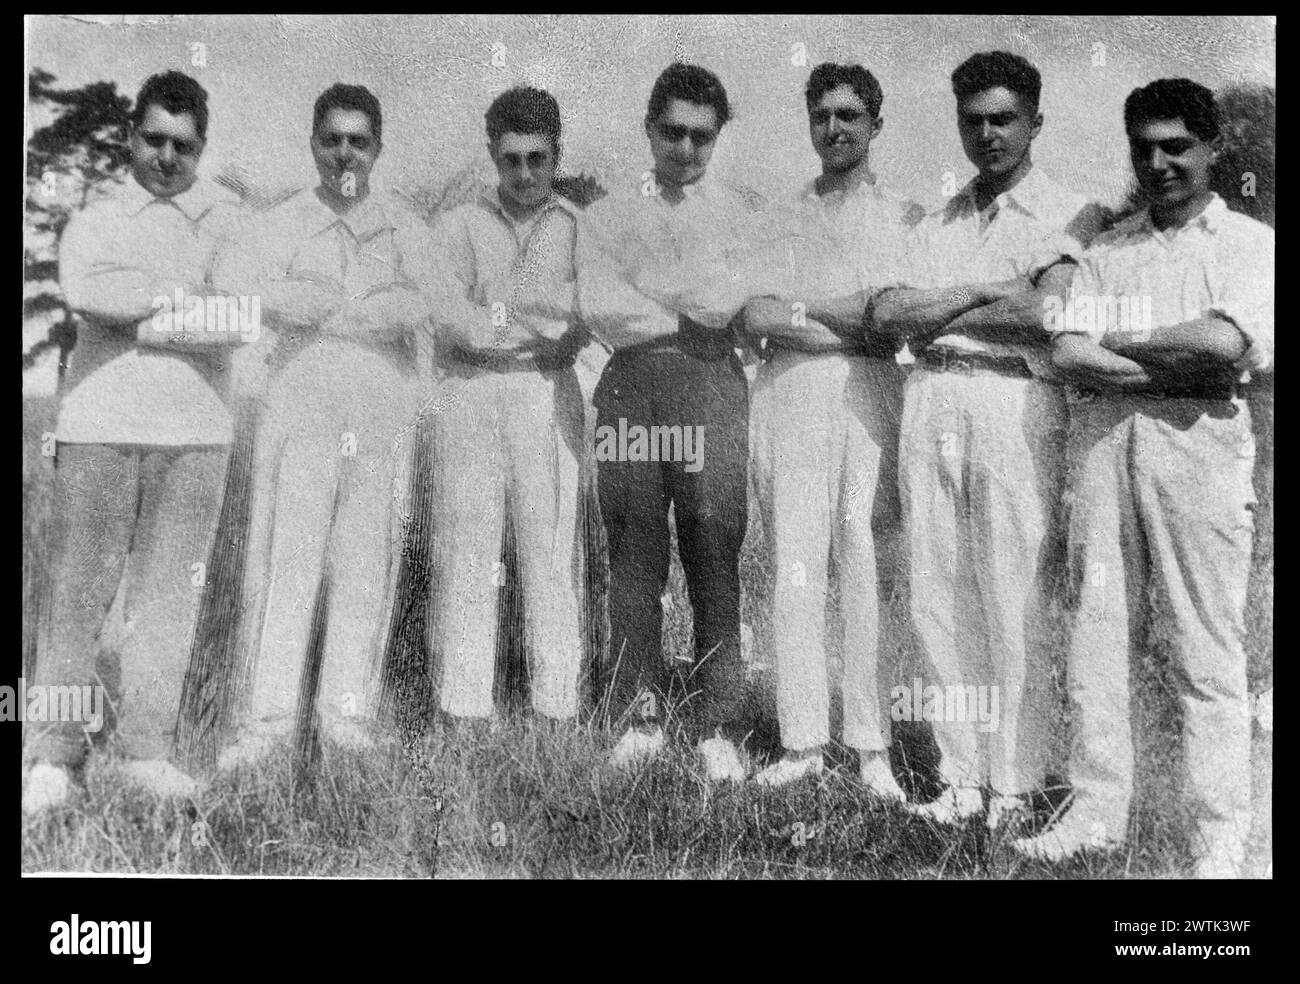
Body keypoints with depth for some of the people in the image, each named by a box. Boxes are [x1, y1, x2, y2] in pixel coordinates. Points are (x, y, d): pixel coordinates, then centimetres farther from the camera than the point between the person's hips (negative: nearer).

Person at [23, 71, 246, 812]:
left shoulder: (233, 222, 12)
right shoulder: (95, 221, 14)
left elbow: (240, 324, -5)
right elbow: (86, 290, -10)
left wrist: (142, 315, -7)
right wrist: (184, 294, -7)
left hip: (196, 431, 0)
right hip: (100, 424, 0)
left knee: (170, 594, 1)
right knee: (80, 591, -1)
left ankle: (149, 750, 8)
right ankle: (56, 754, 5)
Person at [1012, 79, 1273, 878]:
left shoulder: (1249, 242, 7)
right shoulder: (1106, 250, 17)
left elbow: (1227, 341, -11)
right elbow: (1068, 352, 2)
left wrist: (1118, 341, -2)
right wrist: (1179, 367, -8)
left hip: (1198, 444, -3)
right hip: (1103, 441, 4)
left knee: (1208, 648, -2)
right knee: (1097, 631, 4)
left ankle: (1221, 838, 6)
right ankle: (1097, 810, 14)